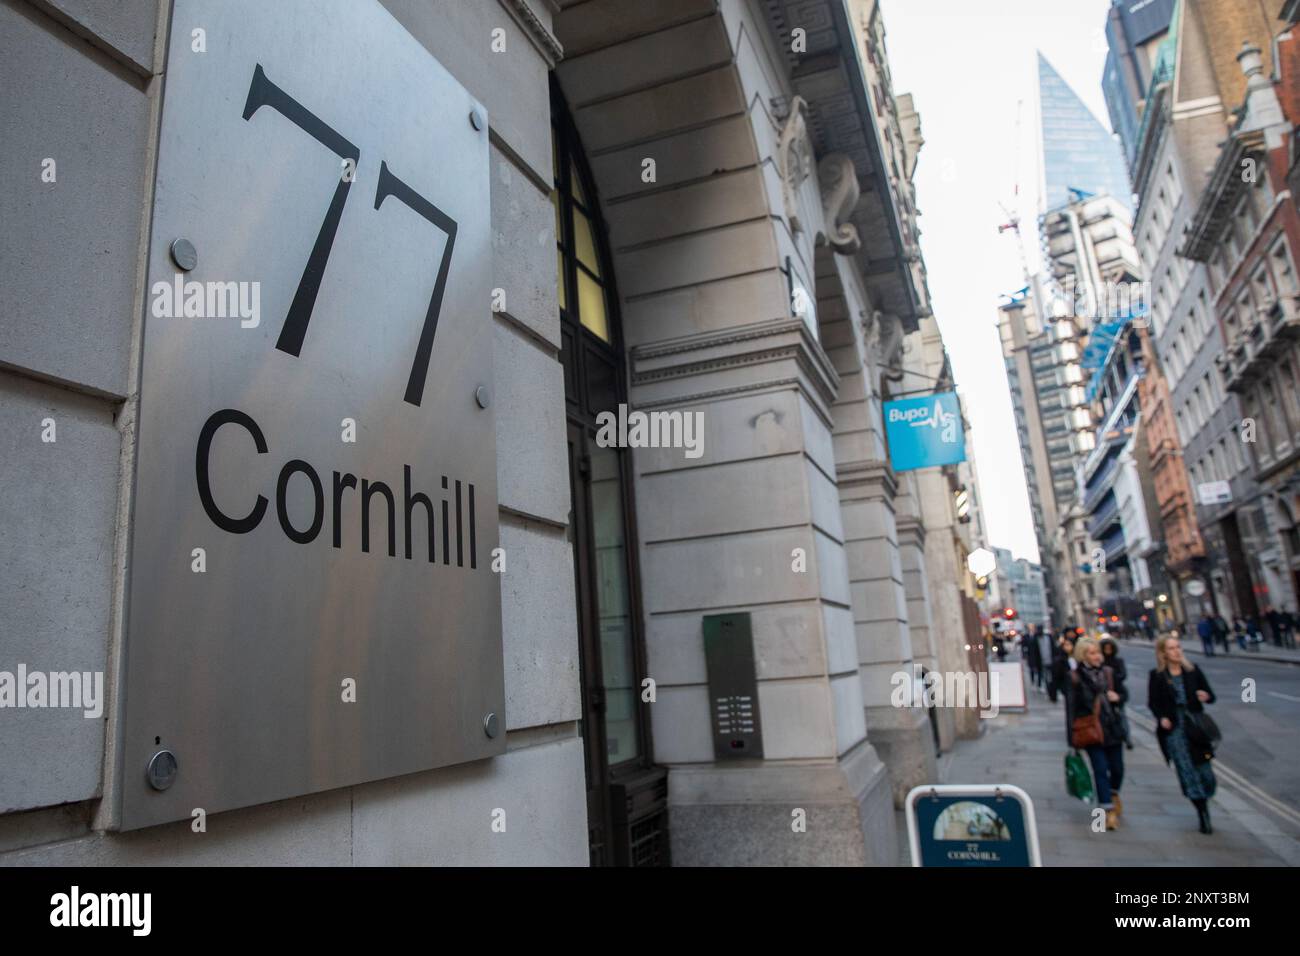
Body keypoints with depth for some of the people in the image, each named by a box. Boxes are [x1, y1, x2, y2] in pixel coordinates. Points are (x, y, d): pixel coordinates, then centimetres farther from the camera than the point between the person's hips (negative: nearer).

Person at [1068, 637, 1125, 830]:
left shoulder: (1108, 672, 5)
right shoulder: (1076, 677, -7)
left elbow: (1122, 692, 18)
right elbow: (1072, 706, -7)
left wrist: (1117, 696, -8)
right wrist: (1073, 736, -8)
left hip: (1112, 728, 4)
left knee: (1117, 768, 12)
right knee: (1101, 769, -6)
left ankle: (1113, 794, 42)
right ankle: (1109, 811, 1)